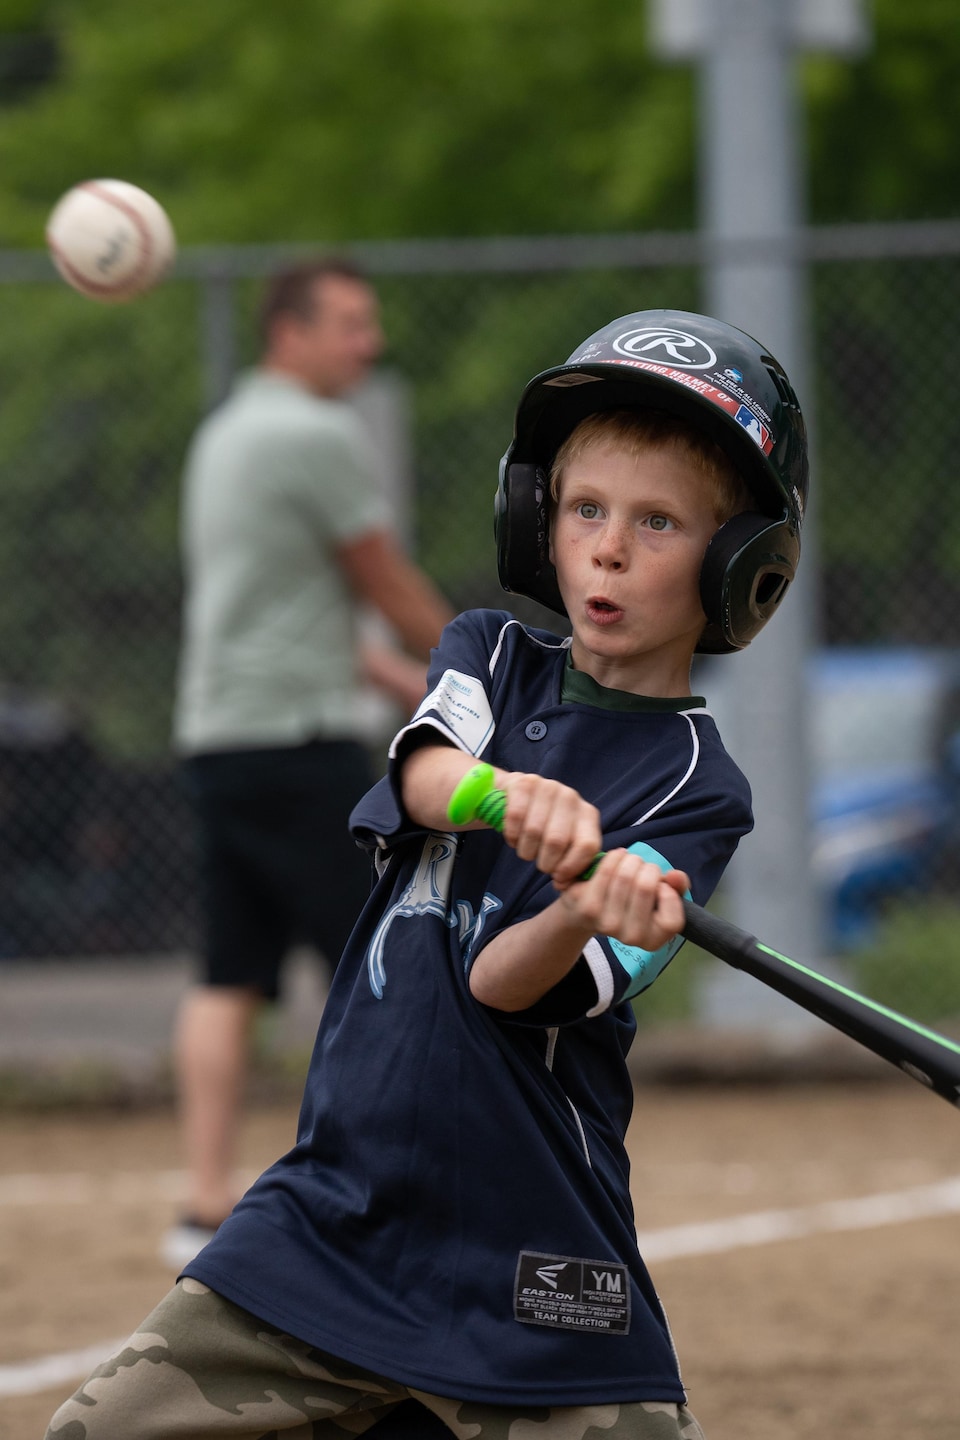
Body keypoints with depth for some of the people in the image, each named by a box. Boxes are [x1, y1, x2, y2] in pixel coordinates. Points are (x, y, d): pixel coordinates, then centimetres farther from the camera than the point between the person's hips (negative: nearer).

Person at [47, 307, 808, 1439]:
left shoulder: (695, 787, -5)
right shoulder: (493, 657, 8)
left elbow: (502, 986, -15)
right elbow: (425, 767, -15)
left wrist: (589, 915, -37)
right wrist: (513, 795, -38)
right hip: (328, 1216, 3)